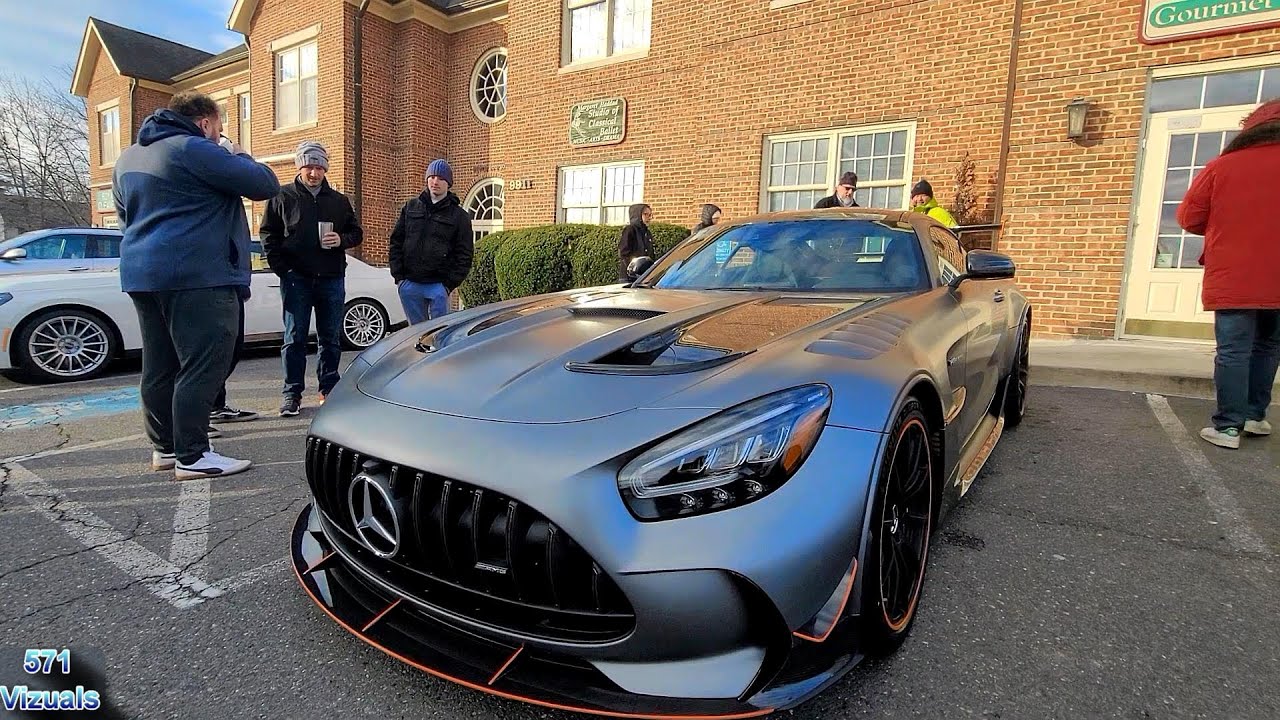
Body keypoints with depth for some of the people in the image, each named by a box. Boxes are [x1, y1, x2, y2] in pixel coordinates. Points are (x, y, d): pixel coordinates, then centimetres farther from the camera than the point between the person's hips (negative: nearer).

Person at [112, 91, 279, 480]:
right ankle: (192, 457, -7)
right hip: (196, 276, -9)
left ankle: (165, 448, 20)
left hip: (141, 273, 9)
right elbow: (265, 184, -11)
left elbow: (125, 212, 31)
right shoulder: (195, 150, -9)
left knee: (160, 366, 13)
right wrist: (239, 157, 8)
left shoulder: (129, 157, 20)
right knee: (203, 365, -8)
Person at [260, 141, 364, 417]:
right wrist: (281, 269, -5)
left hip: (332, 279, 2)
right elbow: (268, 234, 4)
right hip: (296, 278, -2)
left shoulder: (339, 200, 12)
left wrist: (342, 240, -7)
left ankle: (329, 389, 17)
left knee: (331, 338, 7)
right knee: (295, 338, 1)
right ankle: (292, 394, 7)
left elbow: (357, 232, 16)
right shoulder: (283, 197, 4)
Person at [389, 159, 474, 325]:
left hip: (438, 286, -3)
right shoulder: (410, 208, 11)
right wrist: (398, 276, 3)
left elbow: (464, 254, 0)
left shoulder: (459, 216, 2)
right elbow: (396, 243, 12)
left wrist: (450, 284, -8)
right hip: (409, 284, 3)